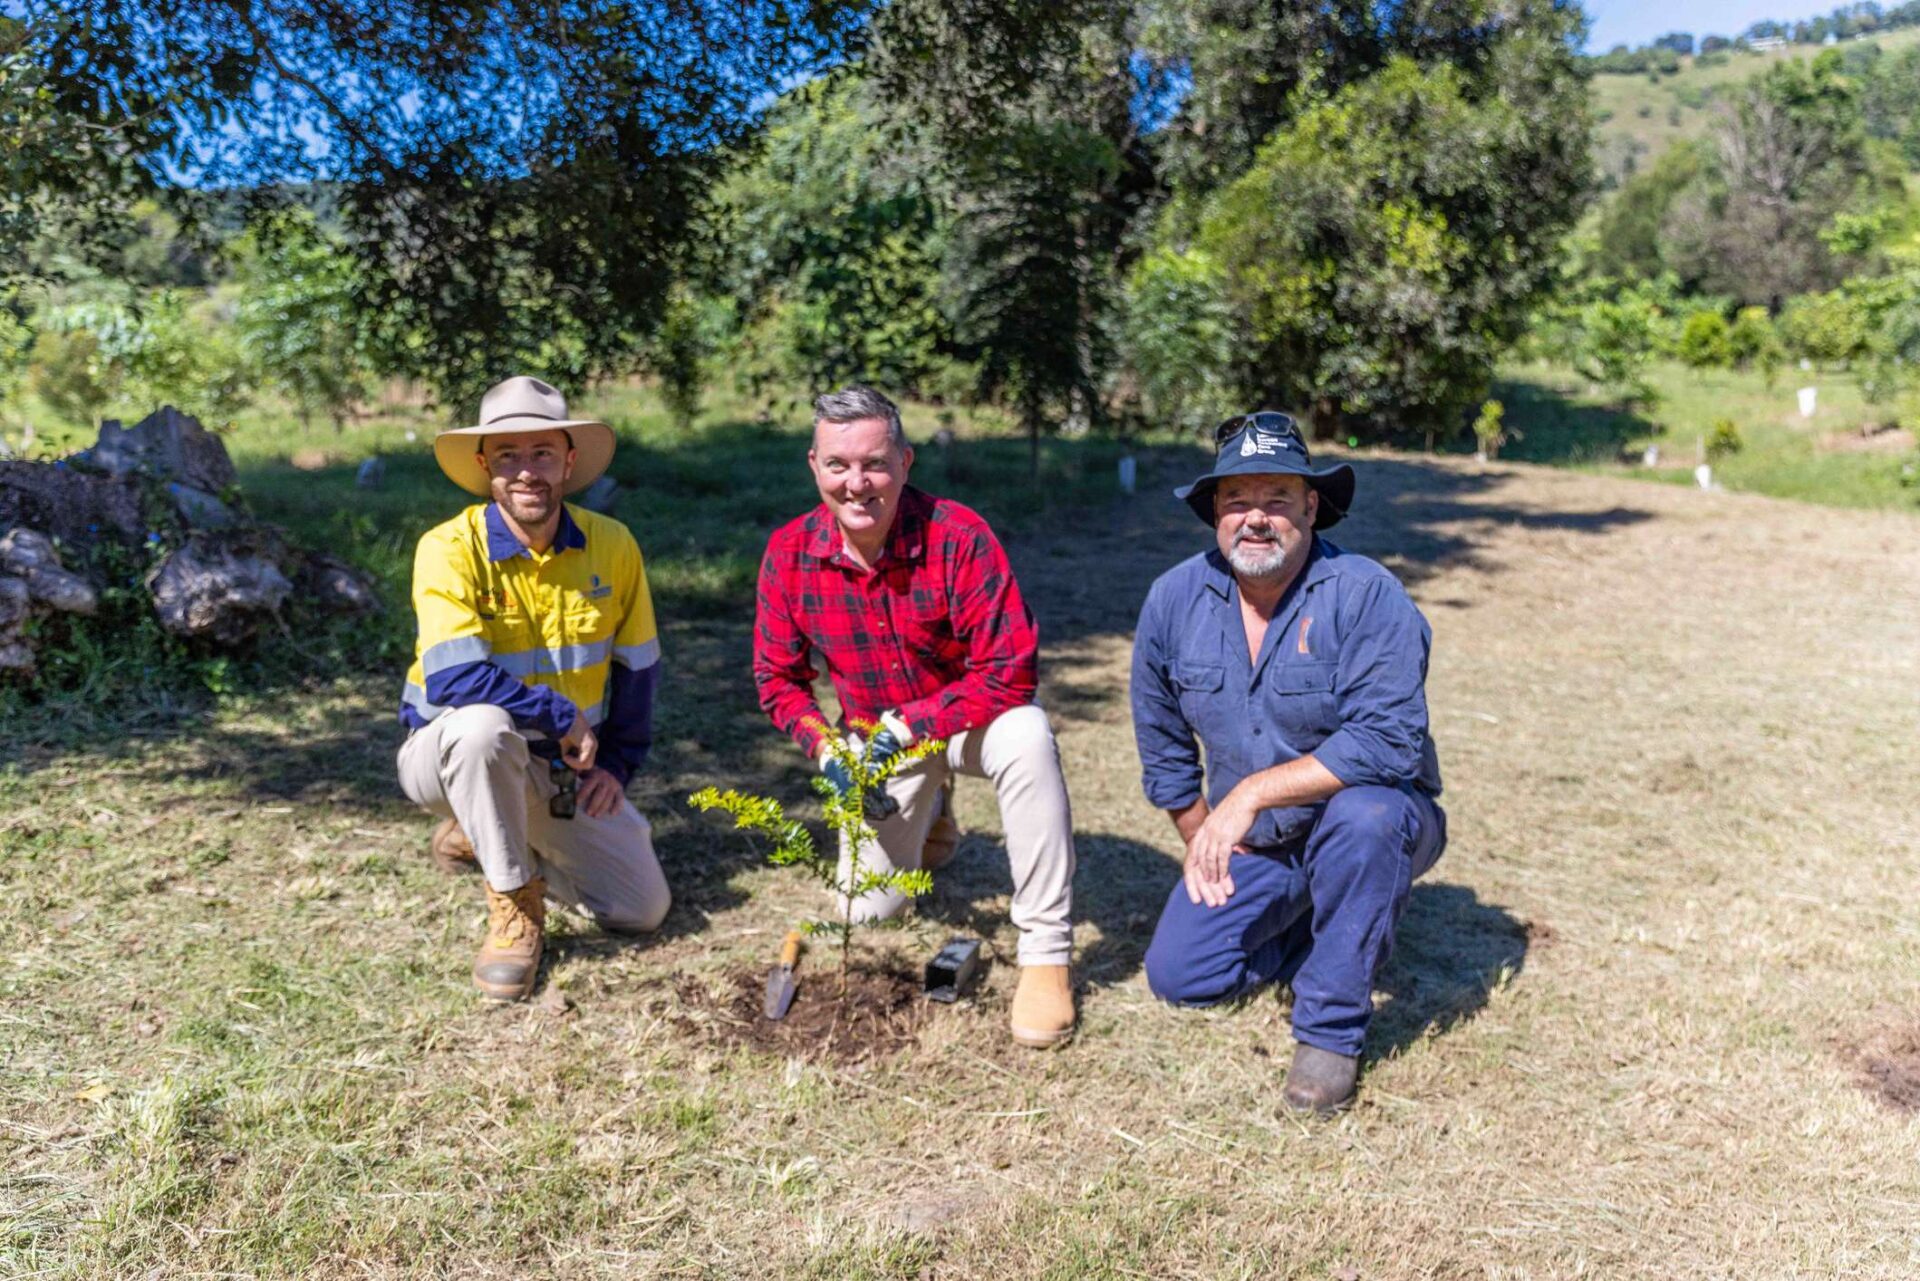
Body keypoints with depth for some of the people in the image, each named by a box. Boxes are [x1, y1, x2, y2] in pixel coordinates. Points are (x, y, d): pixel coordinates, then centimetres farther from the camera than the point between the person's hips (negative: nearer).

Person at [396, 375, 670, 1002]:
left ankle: (488, 832, 18)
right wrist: (564, 717, -24)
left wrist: (614, 763, 0)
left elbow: (637, 667, 4)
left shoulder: (612, 545, -7)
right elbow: (453, 676, -31)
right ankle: (514, 910, -18)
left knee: (643, 908, -4)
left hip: (563, 768, 4)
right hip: (450, 755, -4)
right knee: (483, 724, -40)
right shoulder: (450, 548, -19)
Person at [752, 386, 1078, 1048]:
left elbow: (1011, 670, -28)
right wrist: (828, 749, -18)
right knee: (868, 910, 5)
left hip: (970, 718, -4)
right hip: (876, 736, 4)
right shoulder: (789, 551, -13)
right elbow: (777, 677, -2)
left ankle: (1046, 954, -27)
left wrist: (907, 725, -31)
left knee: (1025, 738, -39)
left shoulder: (957, 535, -26)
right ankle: (925, 813, 39)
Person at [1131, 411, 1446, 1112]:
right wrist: (1205, 845, 8)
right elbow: (1162, 742, 8)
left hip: (1377, 824, -5)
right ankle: (1344, 936, 20)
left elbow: (1387, 742, -30)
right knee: (1179, 974, -7)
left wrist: (1251, 792, -31)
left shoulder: (1367, 595, -20)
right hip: (1253, 847, 5)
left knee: (1360, 815, -38)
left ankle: (1331, 1030, -17)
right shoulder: (1174, 599, -5)